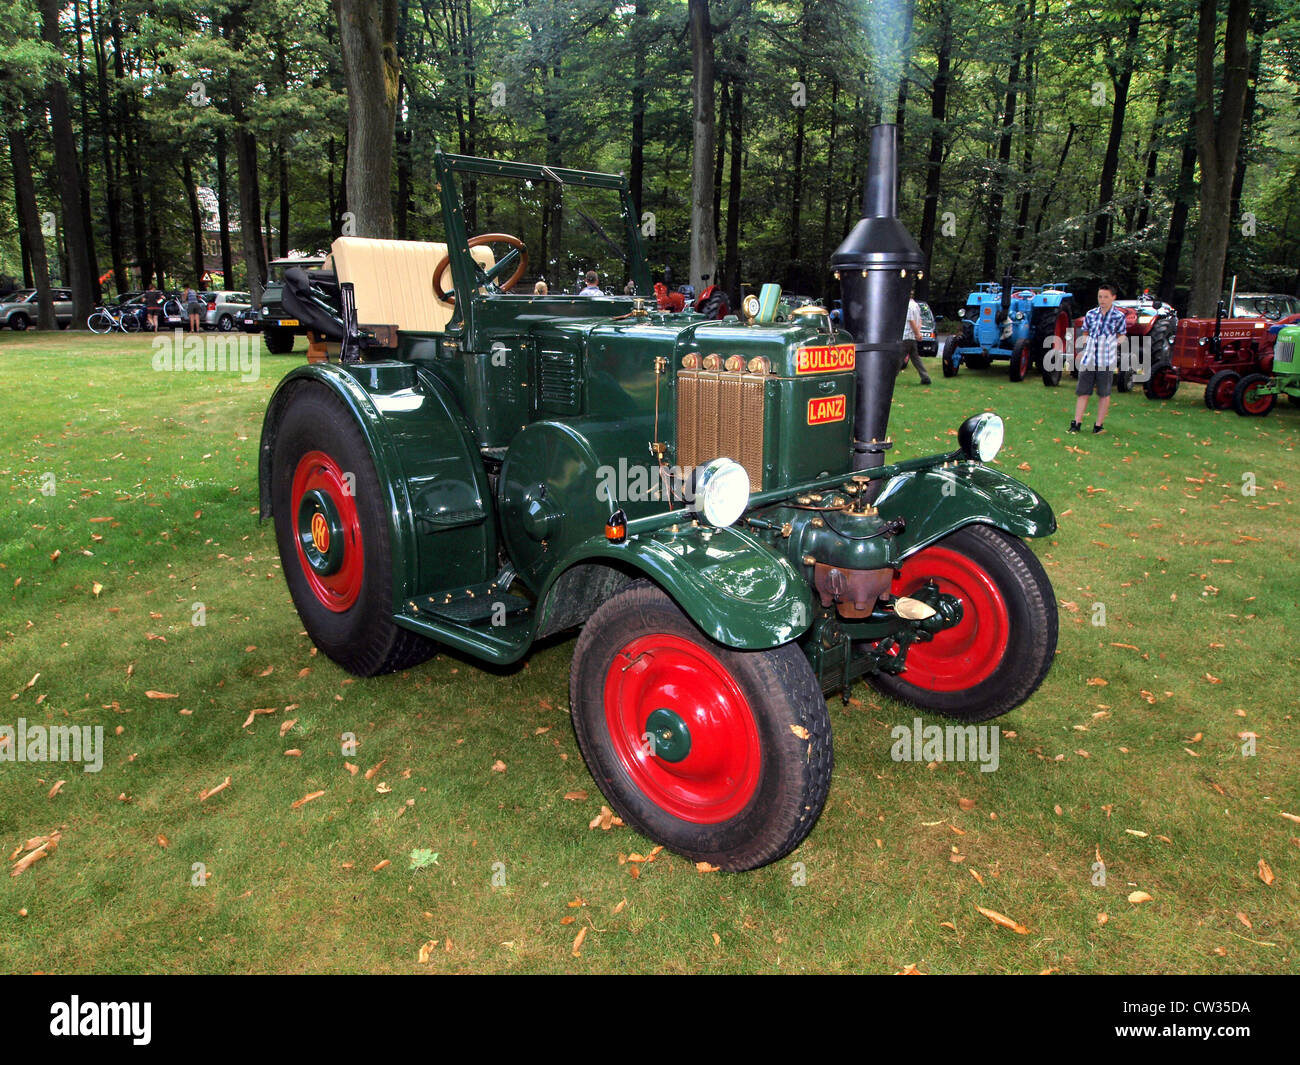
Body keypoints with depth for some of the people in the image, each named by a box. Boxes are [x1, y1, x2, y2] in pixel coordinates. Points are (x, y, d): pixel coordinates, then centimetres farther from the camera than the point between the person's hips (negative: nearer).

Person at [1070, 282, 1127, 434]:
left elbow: (1122, 335, 7)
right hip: (1088, 360, 3)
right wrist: (1085, 342, 2)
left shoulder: (1119, 316, -2)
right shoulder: (1090, 314, 5)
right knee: (1083, 392, 4)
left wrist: (1117, 341, -9)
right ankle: (1077, 423, 9)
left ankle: (1099, 425, 13)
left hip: (1107, 361, -2)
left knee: (1104, 394, 6)